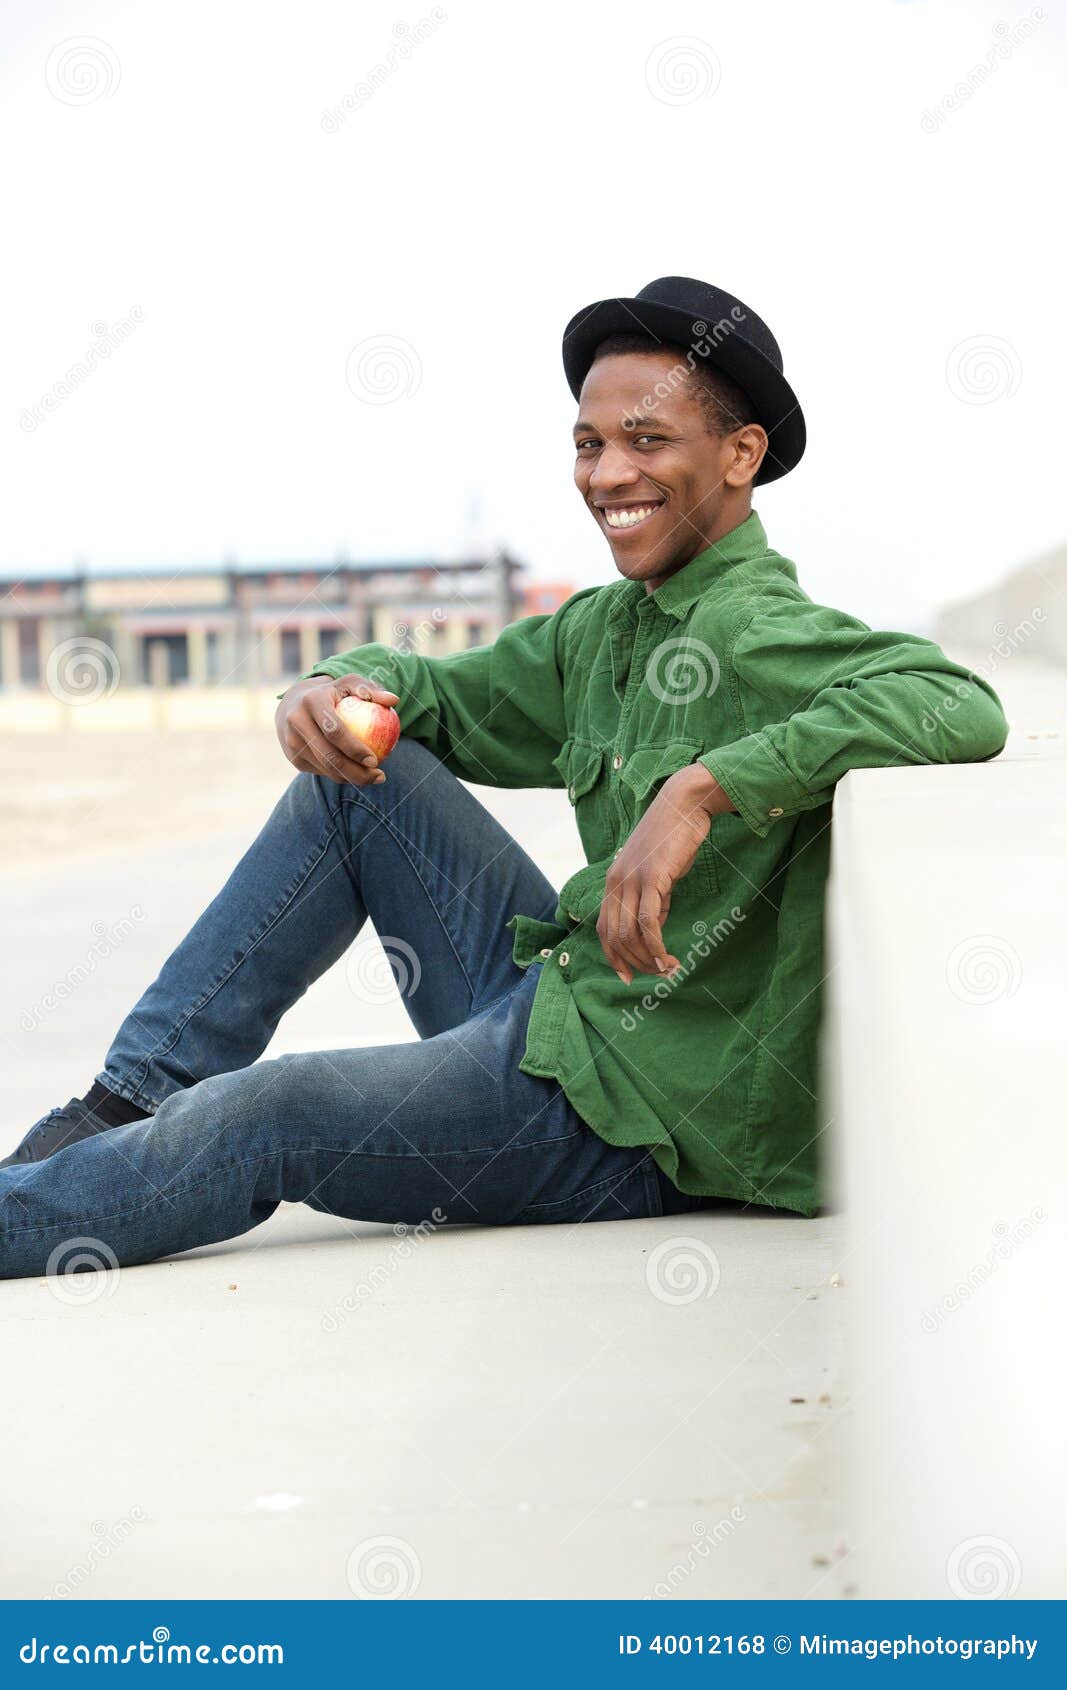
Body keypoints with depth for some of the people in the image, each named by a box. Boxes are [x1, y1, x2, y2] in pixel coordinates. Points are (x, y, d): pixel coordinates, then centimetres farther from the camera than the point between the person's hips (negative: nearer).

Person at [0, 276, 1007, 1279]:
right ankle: (134, 1103, 8)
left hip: (643, 1111, -9)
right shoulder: (603, 627, 8)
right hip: (554, 1001, 9)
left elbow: (962, 706, -36)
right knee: (361, 770, 5)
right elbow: (445, 696, 20)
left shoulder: (760, 631, -19)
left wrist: (706, 784, -40)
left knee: (252, 1121, -10)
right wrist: (339, 685, -3)